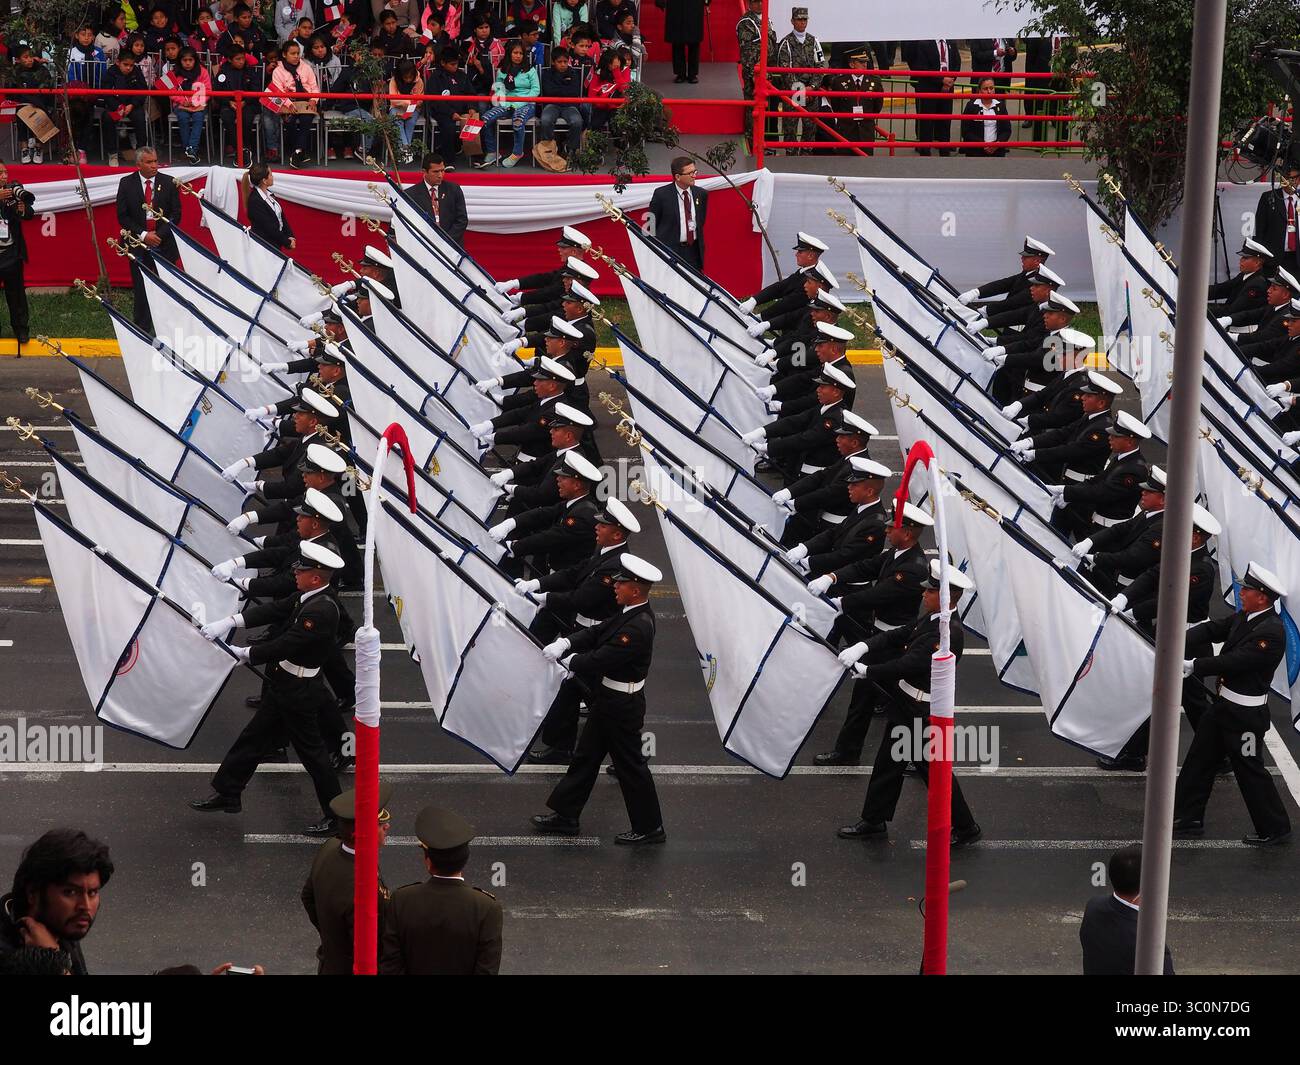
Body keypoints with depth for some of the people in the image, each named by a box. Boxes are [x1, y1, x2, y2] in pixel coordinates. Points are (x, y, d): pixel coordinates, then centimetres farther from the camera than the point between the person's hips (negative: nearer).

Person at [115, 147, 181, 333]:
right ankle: (142, 329, 7)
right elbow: (122, 216, 0)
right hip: (138, 245, 0)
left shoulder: (169, 183, 2)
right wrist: (143, 235, -11)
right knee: (141, 289, 1)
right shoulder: (127, 184, 1)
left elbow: (176, 214, 3)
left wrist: (160, 234, -9)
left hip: (164, 243, 0)